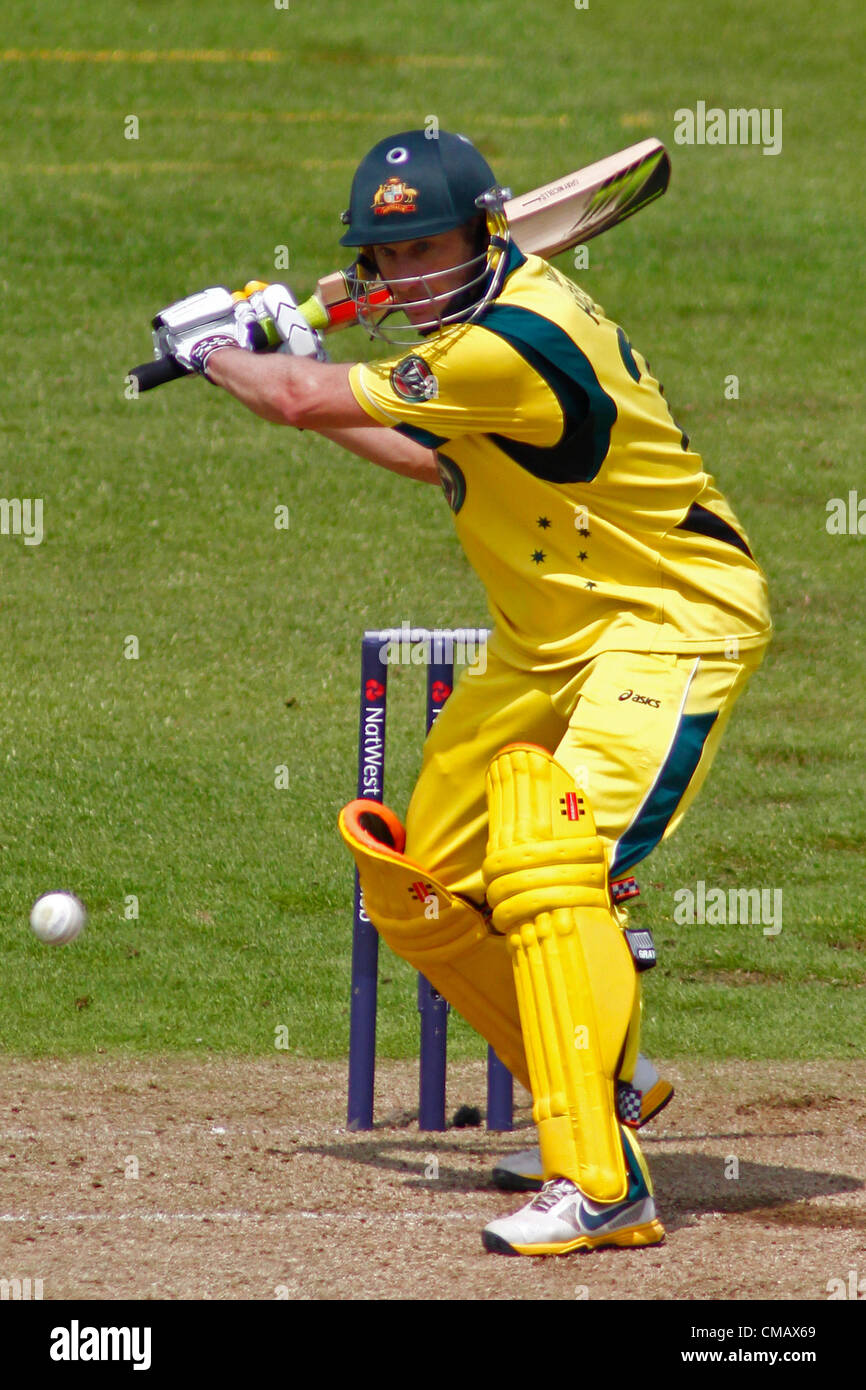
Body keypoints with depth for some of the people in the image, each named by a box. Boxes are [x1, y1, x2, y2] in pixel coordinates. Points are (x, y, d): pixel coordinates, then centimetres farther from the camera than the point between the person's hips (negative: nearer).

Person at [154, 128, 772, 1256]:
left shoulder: (519, 341, -28)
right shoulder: (477, 327, 4)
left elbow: (305, 400, -22)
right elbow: (432, 457, 23)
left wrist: (210, 351, -3)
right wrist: (292, 367, 17)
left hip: (670, 623, -10)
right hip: (547, 641, 10)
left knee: (550, 864, -29)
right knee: (421, 892, 11)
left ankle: (602, 1186, -31)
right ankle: (610, 1084, 30)